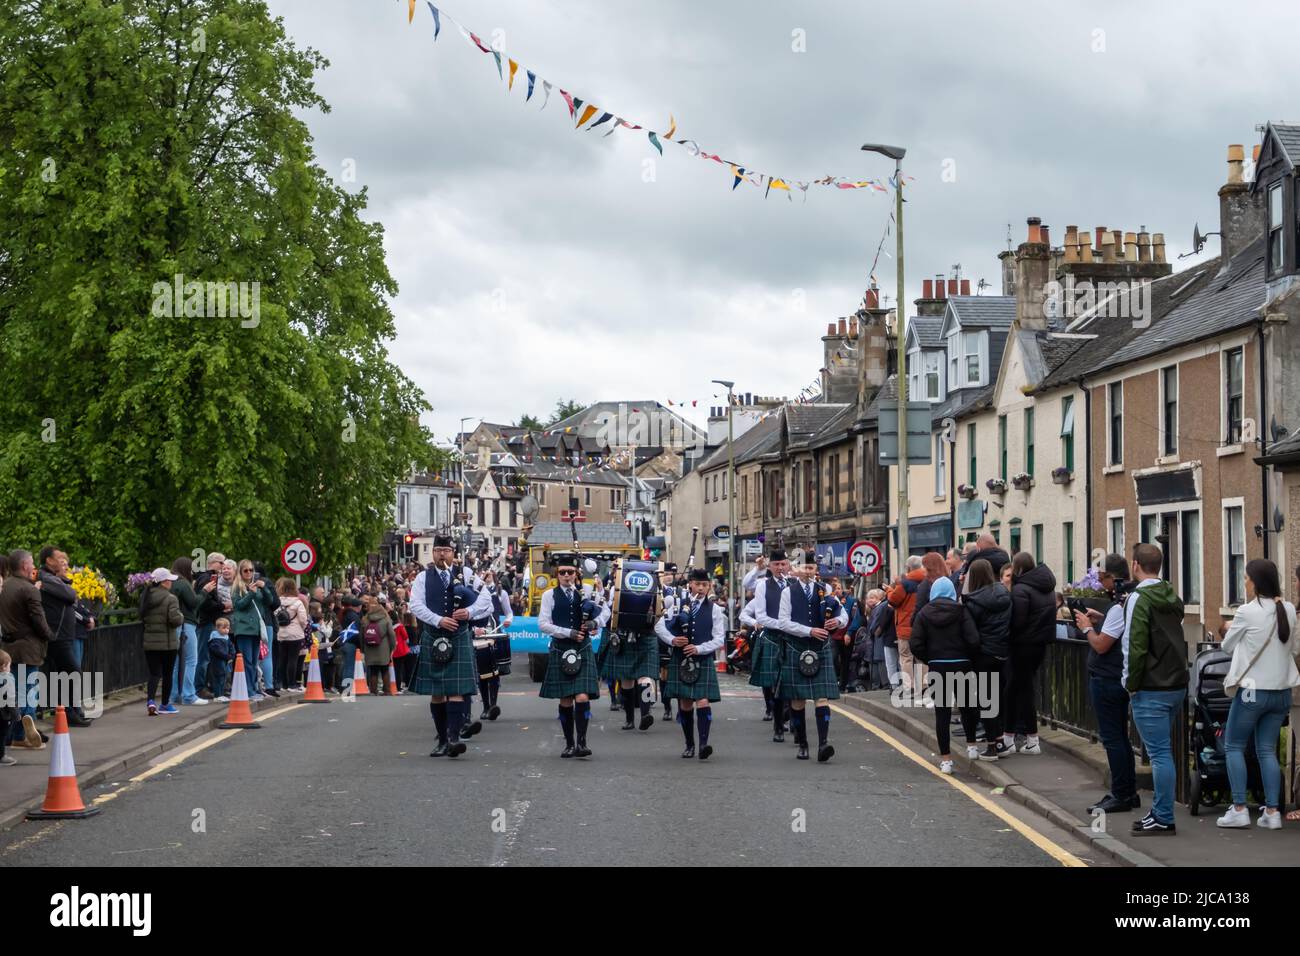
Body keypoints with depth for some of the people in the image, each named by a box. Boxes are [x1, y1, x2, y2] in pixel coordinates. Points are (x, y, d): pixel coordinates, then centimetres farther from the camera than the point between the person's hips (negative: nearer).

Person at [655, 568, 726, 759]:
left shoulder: (715, 610, 4)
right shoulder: (678, 605, 6)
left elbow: (719, 639, -1)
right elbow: (659, 626, 4)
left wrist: (699, 649, -14)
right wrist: (672, 640, -13)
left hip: (704, 662, -2)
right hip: (681, 661, 2)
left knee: (703, 702, -14)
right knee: (685, 705, 6)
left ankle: (704, 743, -21)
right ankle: (689, 745, 16)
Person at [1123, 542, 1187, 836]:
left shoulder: (1139, 599, -14)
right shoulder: (1172, 598, 12)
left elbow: (1135, 647, -17)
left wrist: (1131, 684, -9)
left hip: (1151, 690, -8)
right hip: (1177, 686, 8)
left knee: (1160, 753, -5)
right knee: (1165, 751, 15)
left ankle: (1163, 819, -2)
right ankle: (1160, 812, 21)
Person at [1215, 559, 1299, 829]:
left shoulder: (1247, 612, -14)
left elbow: (1227, 646, -1)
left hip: (1253, 690, -5)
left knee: (1234, 747, 7)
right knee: (1267, 750, 11)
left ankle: (1239, 809, 1)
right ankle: (1272, 812, 5)